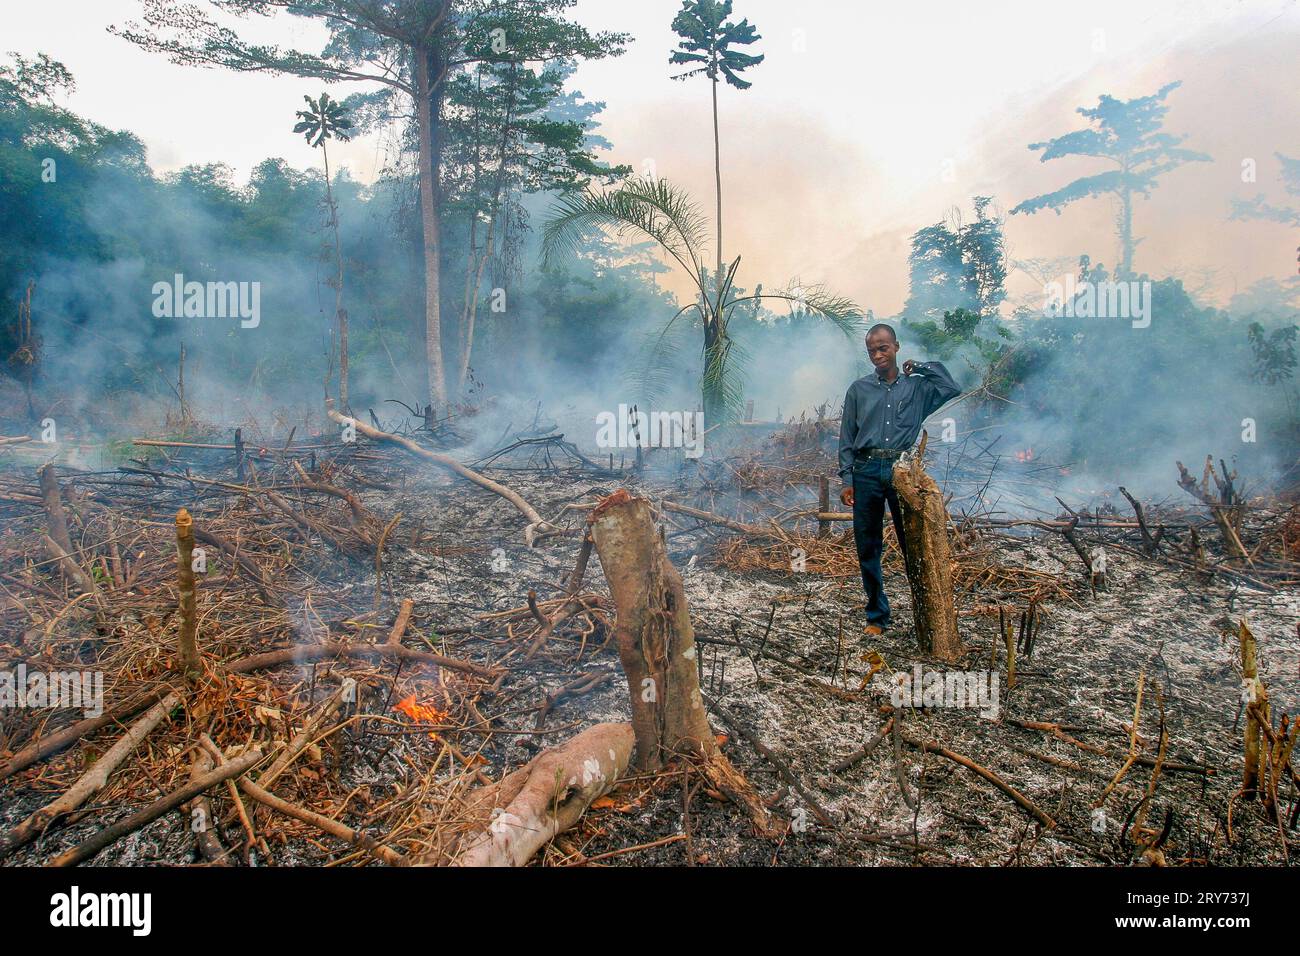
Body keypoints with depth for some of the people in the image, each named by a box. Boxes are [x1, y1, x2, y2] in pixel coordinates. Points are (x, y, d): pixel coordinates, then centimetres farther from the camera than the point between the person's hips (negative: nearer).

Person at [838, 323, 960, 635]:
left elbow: (952, 390, -6)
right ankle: (876, 616, 14)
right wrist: (846, 480, 2)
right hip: (866, 471, 1)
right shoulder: (859, 389, 12)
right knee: (868, 548, 4)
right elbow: (847, 438, 10)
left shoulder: (917, 387, 11)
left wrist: (921, 366, 5)